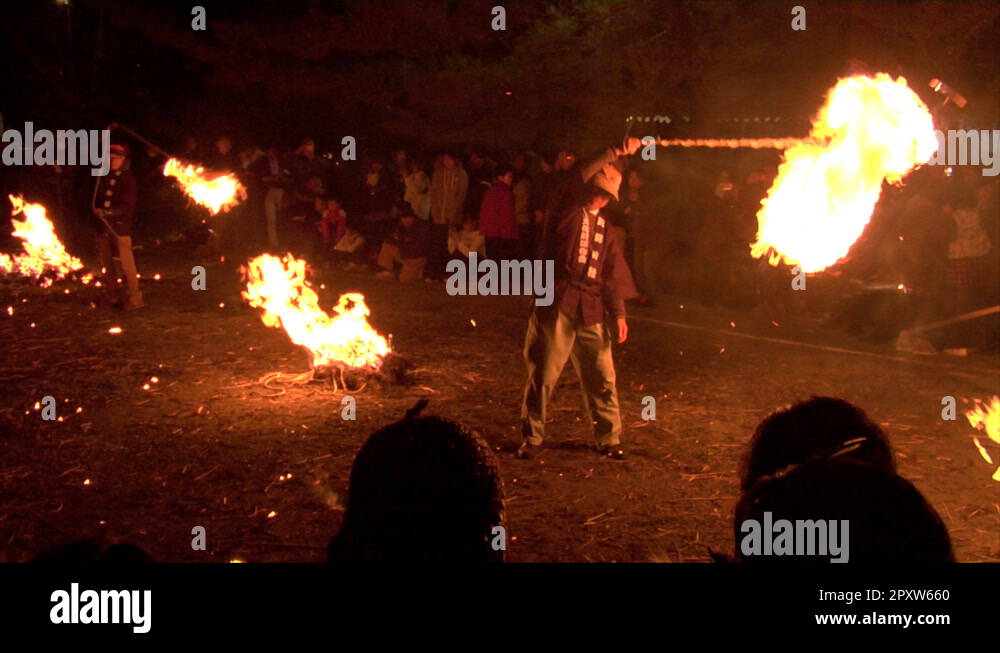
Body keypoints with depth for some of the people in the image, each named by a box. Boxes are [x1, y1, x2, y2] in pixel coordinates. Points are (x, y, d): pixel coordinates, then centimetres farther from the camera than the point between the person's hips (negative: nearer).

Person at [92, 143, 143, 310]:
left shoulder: (127, 179, -2)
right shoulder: (103, 178, 13)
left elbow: (127, 206, -9)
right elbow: (95, 200, 18)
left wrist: (108, 212, -18)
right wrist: (96, 210, -4)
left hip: (120, 227, -6)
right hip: (103, 227, 6)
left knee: (125, 264, -8)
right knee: (106, 265, 8)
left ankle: (133, 298, -3)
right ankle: (115, 298, 18)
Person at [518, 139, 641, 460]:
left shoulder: (604, 228, 18)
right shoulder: (565, 212, 3)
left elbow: (612, 273, 18)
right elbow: (578, 177, -16)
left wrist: (619, 313, 9)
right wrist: (614, 153, -16)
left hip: (591, 308, 5)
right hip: (556, 303, -5)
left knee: (602, 376, 6)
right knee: (543, 373, -1)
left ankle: (609, 439, 19)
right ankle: (531, 438, 11)